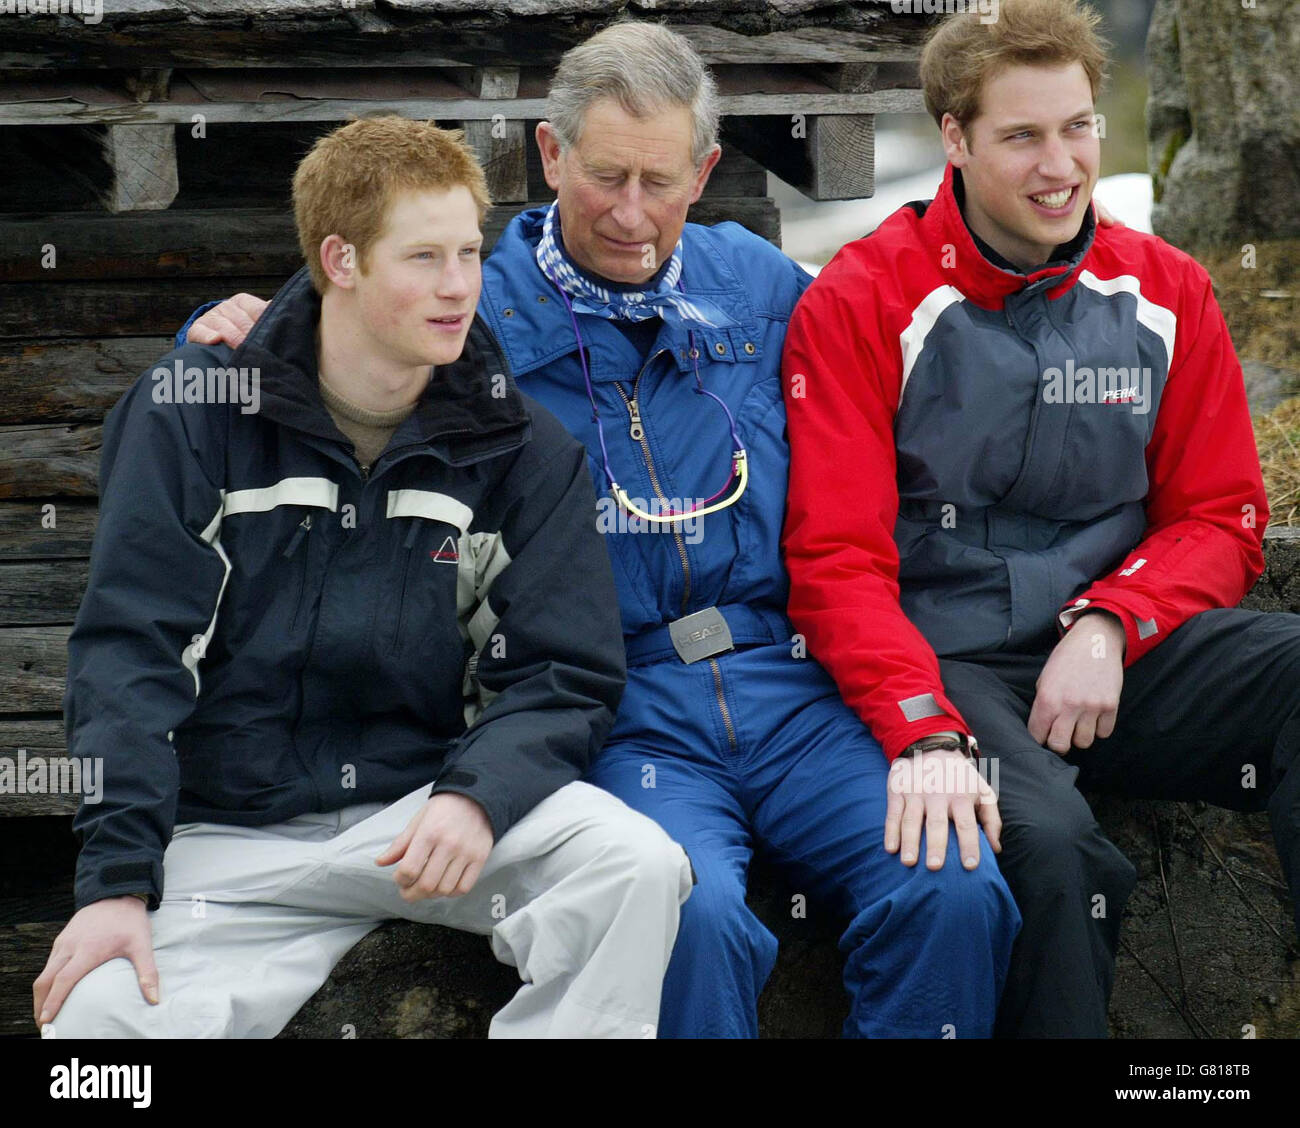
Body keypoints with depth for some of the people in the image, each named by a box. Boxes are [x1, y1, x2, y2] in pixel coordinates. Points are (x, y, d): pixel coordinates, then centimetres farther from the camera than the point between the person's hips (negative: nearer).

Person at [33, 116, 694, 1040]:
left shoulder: (522, 447, 3)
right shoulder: (191, 410, -1)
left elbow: (563, 676, 0)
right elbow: (132, 646, -4)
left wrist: (475, 796, -21)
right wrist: (117, 878, -14)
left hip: (428, 802, 2)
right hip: (232, 837, -1)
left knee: (638, 867, -26)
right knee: (100, 1015, -28)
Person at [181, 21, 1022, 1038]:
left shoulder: (764, 287, 15)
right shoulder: (472, 313, 7)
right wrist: (249, 335, -7)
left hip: (791, 688, 3)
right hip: (620, 714, -3)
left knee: (957, 891, -25)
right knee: (691, 916, -35)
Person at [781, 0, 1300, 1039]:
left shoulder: (1164, 292, 10)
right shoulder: (864, 302, -1)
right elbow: (837, 560, -6)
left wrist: (1109, 627, -9)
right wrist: (926, 736, -23)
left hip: (1122, 652, 4)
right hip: (948, 661, -3)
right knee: (1046, 836, -36)